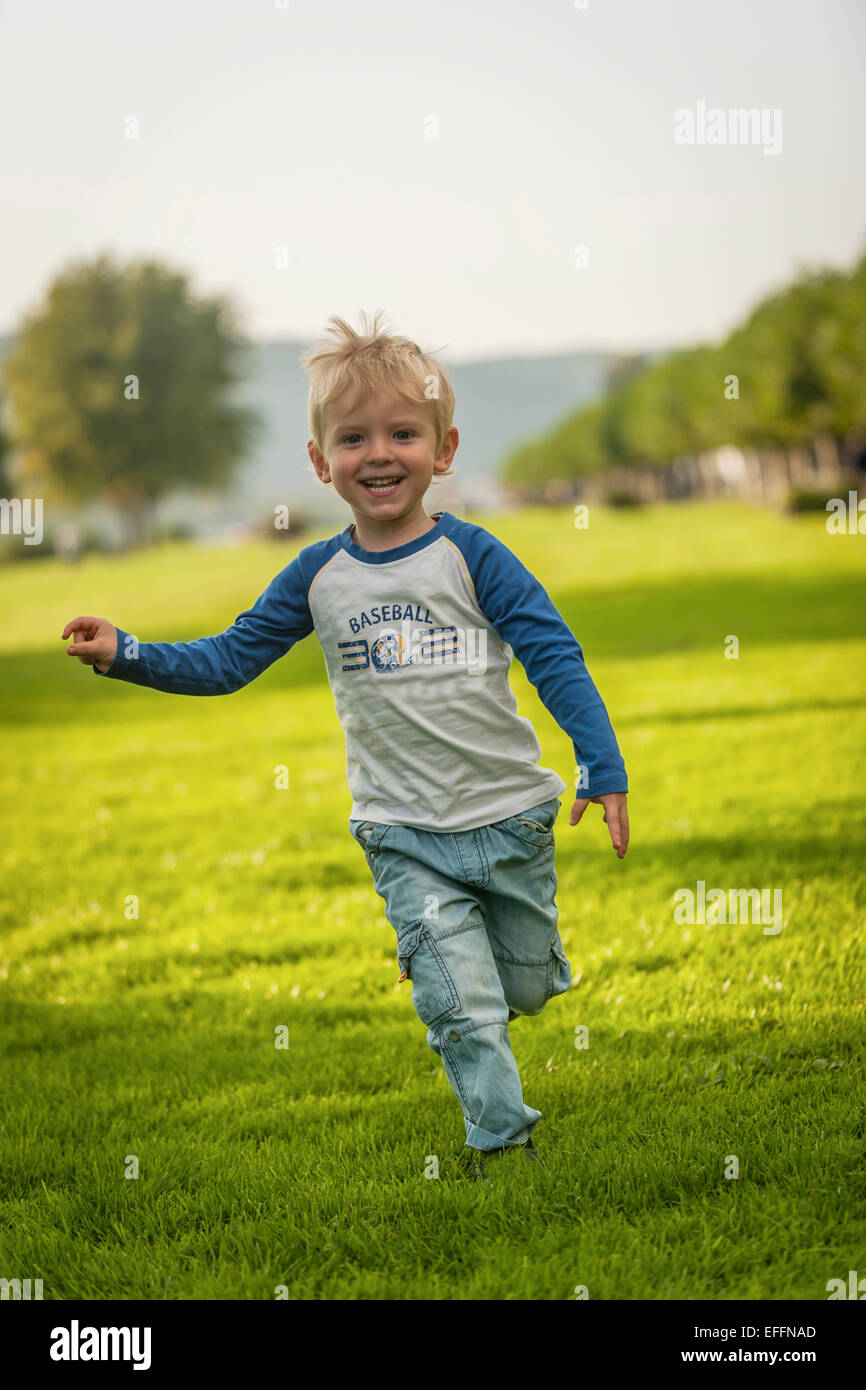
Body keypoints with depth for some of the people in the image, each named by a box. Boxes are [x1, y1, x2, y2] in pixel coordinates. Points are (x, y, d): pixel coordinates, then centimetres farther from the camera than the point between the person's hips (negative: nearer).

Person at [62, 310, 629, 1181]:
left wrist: (604, 767, -13)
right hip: (403, 831, 0)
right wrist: (125, 656, -6)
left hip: (509, 812, 0)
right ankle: (501, 1141, 8)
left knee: (526, 986, 13)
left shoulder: (470, 554, -6)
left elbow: (553, 656, -7)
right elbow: (228, 660, 6)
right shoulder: (317, 578, 0)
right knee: (458, 1000, -6)